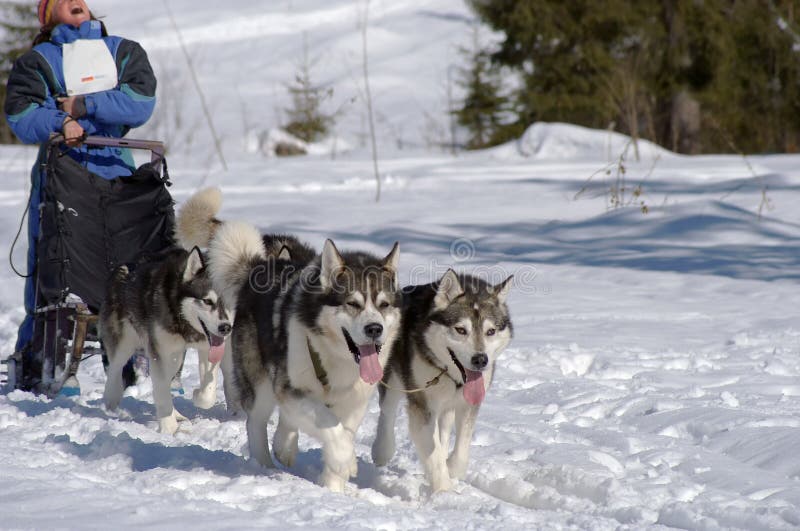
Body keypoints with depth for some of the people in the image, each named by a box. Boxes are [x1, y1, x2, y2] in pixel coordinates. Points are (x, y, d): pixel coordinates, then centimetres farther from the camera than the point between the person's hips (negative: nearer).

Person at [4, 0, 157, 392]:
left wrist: (83, 105, -7)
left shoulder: (125, 52, 17)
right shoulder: (36, 61, 13)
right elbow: (19, 116, -1)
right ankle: (33, 357, 5)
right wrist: (60, 122, -18)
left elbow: (141, 102, 0)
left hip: (115, 171, 1)